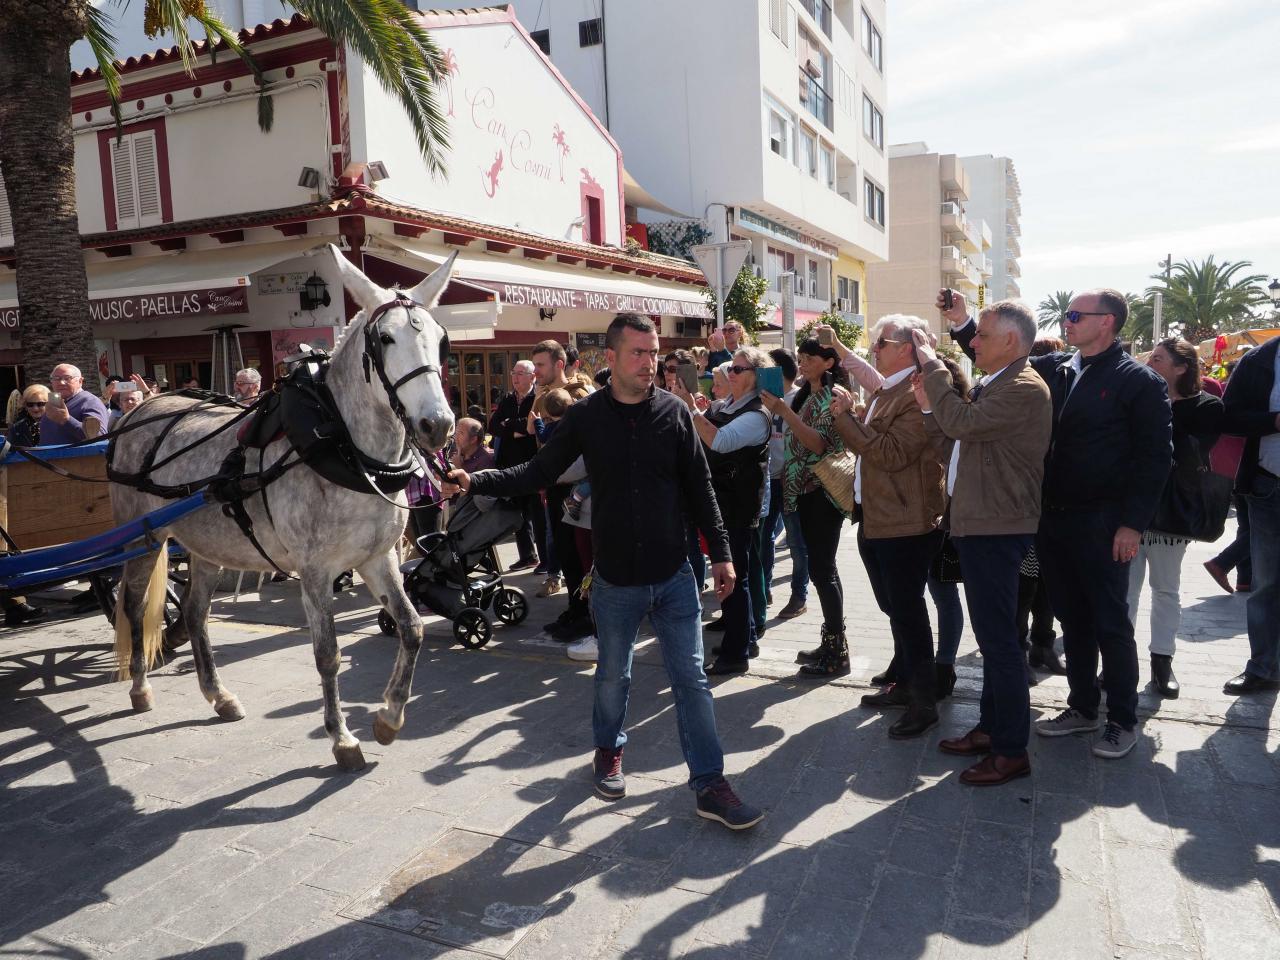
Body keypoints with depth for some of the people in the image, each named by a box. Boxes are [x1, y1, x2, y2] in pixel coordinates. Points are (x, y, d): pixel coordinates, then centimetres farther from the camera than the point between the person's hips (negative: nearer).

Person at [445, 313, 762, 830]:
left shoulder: (675, 412, -5)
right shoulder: (585, 417, -6)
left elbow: (699, 488, 1)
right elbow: (538, 472, -2)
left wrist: (721, 553, 1)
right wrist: (476, 481, -16)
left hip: (674, 574, 0)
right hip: (615, 579, 0)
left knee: (691, 680, 5)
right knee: (613, 675, 18)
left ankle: (709, 783, 16)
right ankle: (609, 749, 44)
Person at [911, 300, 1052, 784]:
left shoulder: (1025, 388, -15)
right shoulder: (989, 386, 16)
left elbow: (962, 423, -27)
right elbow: (956, 443, 16)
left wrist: (932, 367, -18)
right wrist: (929, 406, 4)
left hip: (997, 529, -10)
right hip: (976, 525, 10)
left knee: (998, 638, -3)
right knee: (992, 635, 18)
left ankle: (1012, 749, 8)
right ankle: (991, 727, 31)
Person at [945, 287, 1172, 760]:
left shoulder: (1139, 380, -8)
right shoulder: (1054, 370, 8)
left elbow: (1155, 455, -10)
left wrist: (1133, 523, -14)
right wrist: (962, 323, -1)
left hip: (1101, 525, -5)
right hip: (1051, 519, 6)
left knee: (1110, 623, 5)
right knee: (1072, 619, 15)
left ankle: (1122, 720, 21)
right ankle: (1082, 707, 30)